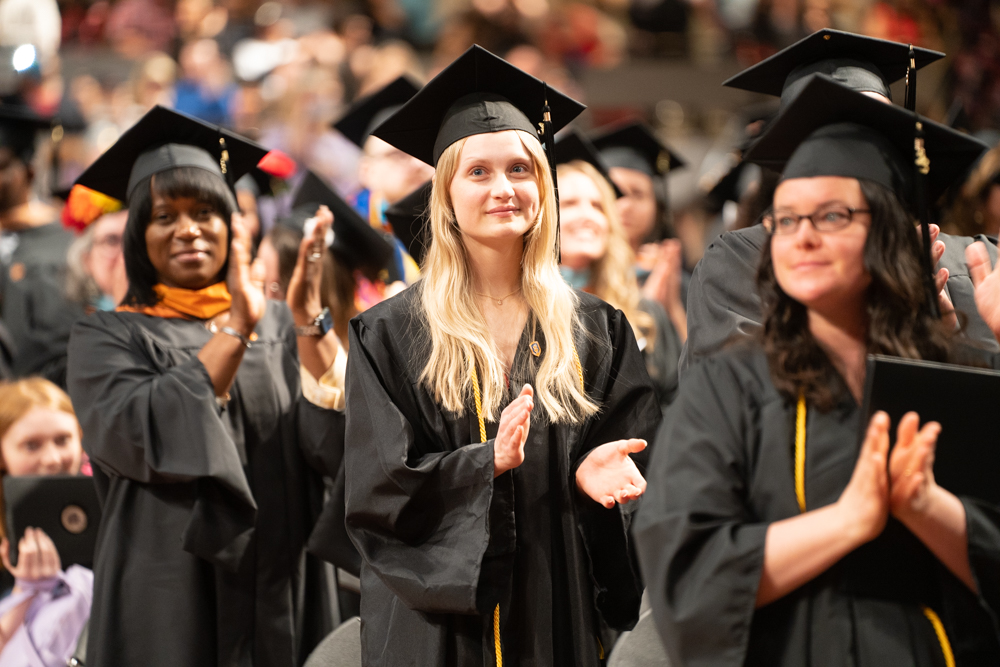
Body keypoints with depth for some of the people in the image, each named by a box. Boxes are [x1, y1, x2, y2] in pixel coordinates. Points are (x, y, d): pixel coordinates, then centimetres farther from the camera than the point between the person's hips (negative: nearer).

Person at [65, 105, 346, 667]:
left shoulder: (280, 327, 9)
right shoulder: (107, 338, 3)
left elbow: (336, 440, -6)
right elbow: (139, 436, -16)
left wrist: (310, 320, -18)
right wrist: (236, 327, -19)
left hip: (281, 602, 2)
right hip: (168, 610, -2)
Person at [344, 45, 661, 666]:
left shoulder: (594, 331, 6)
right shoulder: (391, 337, -1)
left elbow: (639, 449, 6)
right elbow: (381, 490, -7)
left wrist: (597, 469, -16)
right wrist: (487, 462, -22)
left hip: (562, 616, 2)